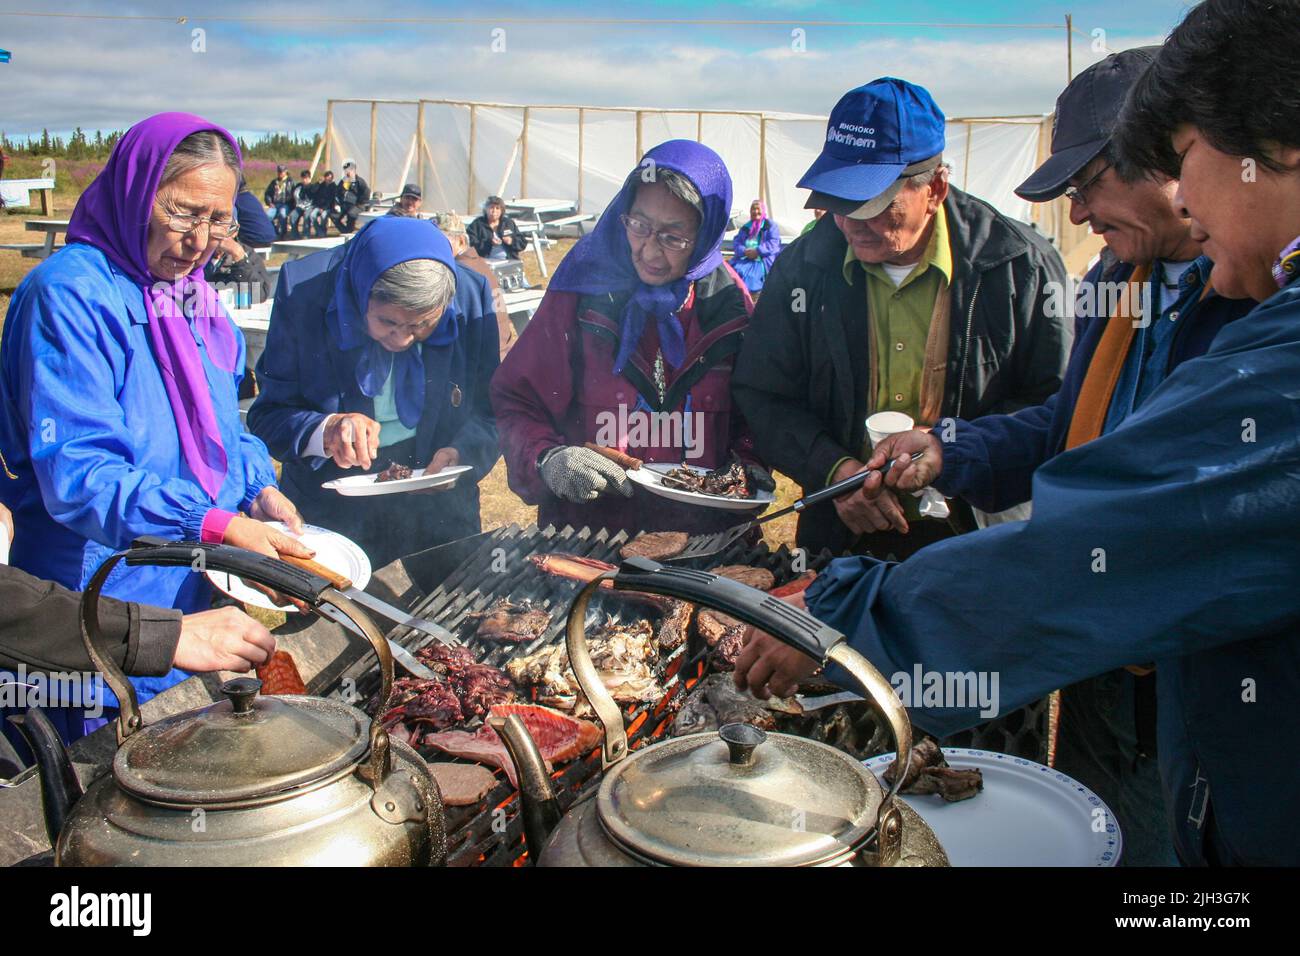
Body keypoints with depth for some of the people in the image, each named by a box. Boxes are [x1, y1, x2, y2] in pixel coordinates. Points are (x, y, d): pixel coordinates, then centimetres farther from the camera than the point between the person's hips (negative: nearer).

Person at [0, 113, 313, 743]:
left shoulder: (194, 297, 10)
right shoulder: (70, 295, -16)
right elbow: (76, 476, -23)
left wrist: (259, 489, 0)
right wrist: (215, 526, -31)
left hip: (201, 593, 8)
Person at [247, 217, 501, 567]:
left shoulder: (471, 294, -9)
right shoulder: (303, 290, -13)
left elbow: (491, 411, -2)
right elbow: (267, 415, -10)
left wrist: (463, 452, -22)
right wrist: (325, 432, -30)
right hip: (327, 509, -1)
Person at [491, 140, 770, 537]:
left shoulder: (728, 304, 5)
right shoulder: (581, 292, -1)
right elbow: (514, 401, 1)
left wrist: (749, 463, -4)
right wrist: (547, 458, -17)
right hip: (584, 526, -2)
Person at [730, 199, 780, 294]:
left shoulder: (771, 226, 9)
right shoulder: (745, 227, 23)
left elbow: (773, 243, -6)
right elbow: (736, 242, 11)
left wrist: (757, 251, -19)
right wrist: (744, 251, -12)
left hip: (762, 260, -5)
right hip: (744, 259, 5)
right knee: (735, 269, -26)